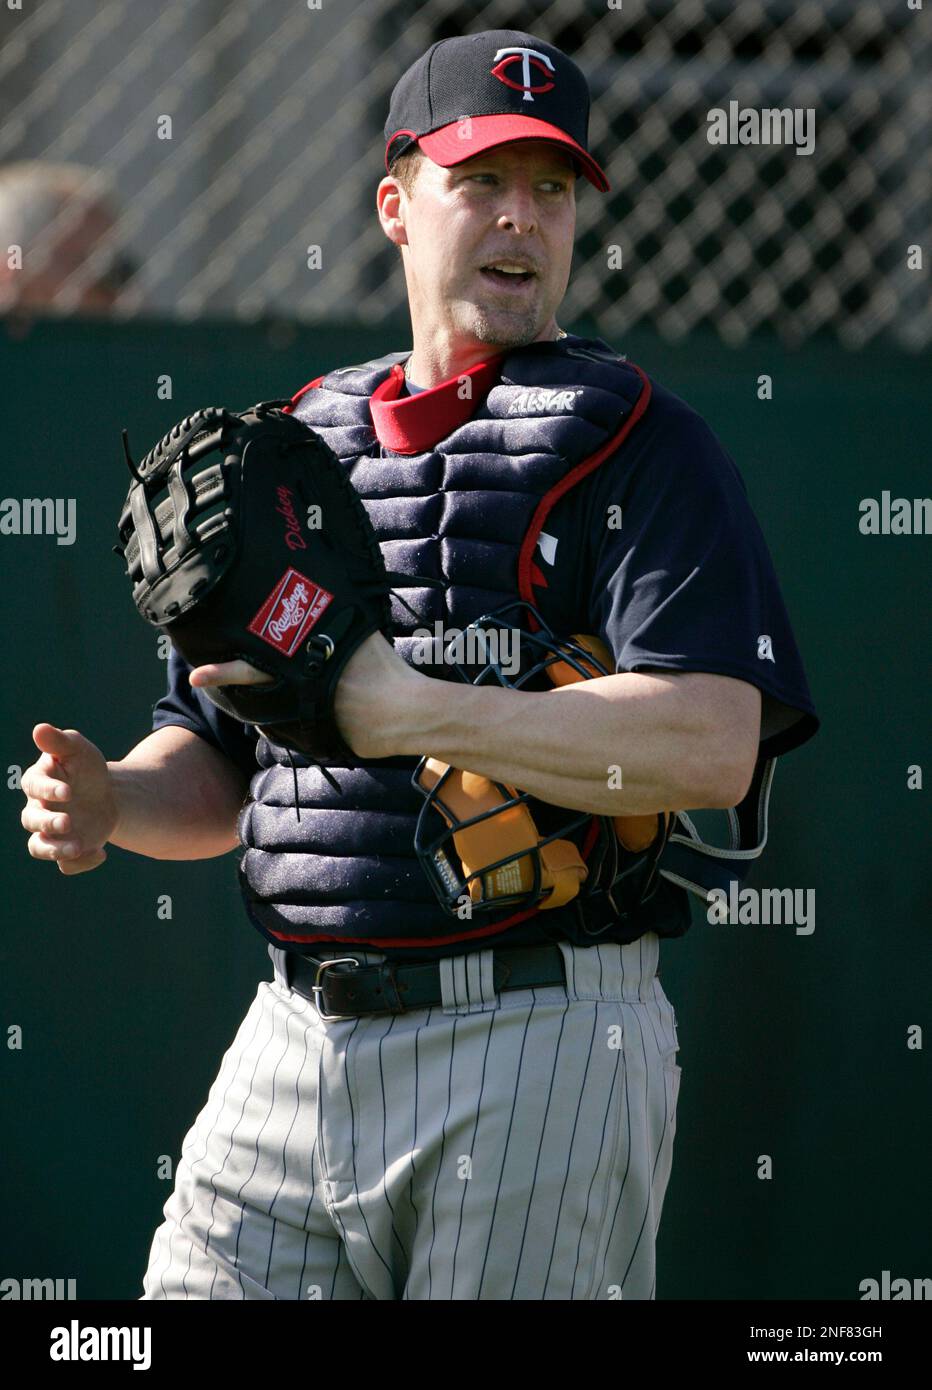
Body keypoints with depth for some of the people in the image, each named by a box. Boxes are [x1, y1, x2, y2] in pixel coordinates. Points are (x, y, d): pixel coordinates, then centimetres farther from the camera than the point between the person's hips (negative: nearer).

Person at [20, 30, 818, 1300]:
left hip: (543, 1049, -5)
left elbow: (712, 749, -18)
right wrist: (112, 800, -2)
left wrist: (409, 714, -20)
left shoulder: (636, 444, -3)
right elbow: (220, 767, 21)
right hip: (294, 1042, 5)